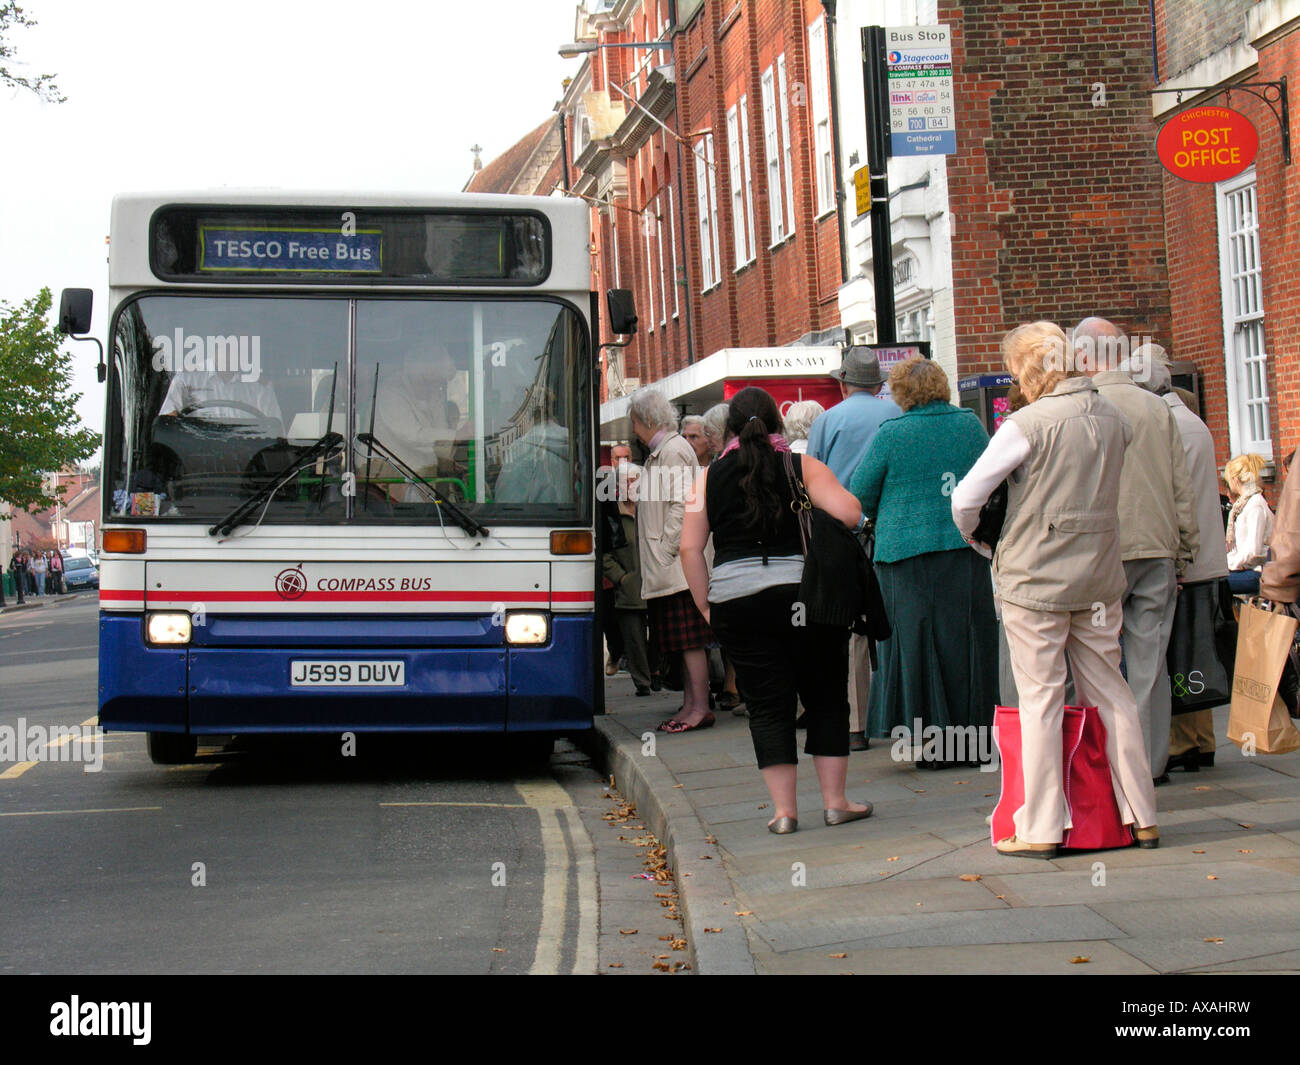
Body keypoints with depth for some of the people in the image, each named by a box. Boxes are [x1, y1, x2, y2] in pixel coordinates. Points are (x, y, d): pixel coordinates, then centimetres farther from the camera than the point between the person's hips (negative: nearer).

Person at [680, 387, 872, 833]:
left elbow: (690, 548, 1)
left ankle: (783, 809, 3)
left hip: (735, 600, 1)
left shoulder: (708, 478, 7)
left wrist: (706, 604, 8)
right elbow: (850, 515, -10)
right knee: (826, 696, 10)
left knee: (767, 705, 6)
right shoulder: (803, 467, 1)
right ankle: (835, 801, 11)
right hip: (803, 591, -1)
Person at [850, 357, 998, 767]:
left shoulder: (891, 433, -7)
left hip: (908, 551, -3)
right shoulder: (970, 423, 4)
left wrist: (882, 518, 19)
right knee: (967, 638, 10)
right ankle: (973, 737, 13)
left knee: (917, 641, 3)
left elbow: (860, 495, -1)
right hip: (966, 548, 3)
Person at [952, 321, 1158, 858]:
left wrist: (974, 536, 8)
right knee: (1111, 695, 12)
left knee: (1041, 702, 1)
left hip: (1035, 582, -5)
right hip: (1100, 581, 5)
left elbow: (966, 497, -10)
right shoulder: (1113, 419, 4)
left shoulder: (1027, 424, -13)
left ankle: (1040, 829, 5)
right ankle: (1142, 817, 17)